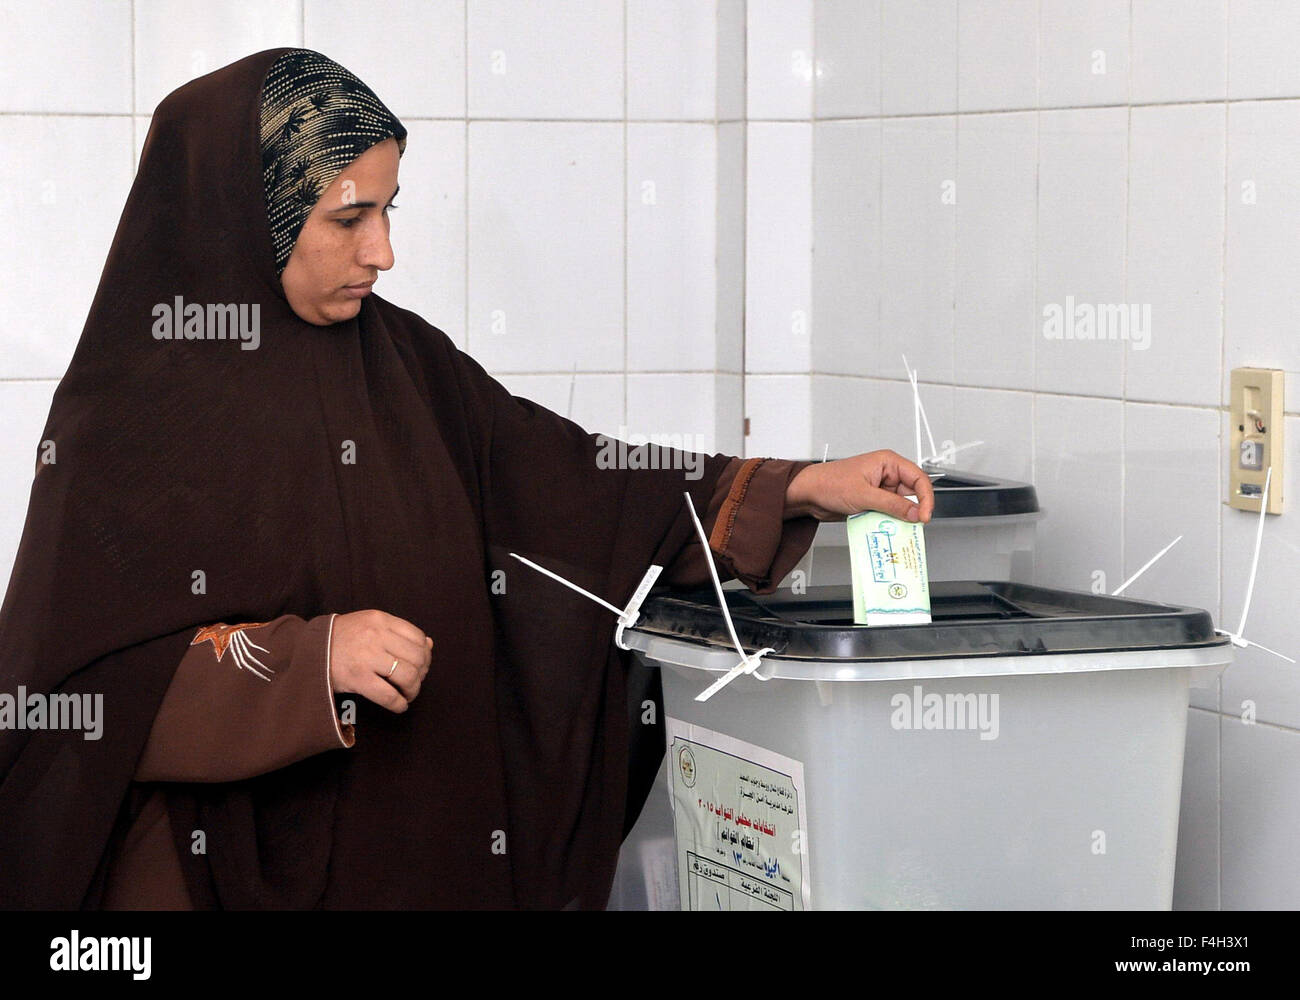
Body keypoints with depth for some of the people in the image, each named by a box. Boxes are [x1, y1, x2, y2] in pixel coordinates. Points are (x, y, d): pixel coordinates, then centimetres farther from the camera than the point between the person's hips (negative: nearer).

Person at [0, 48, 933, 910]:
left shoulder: (399, 358, 5)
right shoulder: (128, 412, -12)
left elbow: (562, 475, 8)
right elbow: (80, 684, -14)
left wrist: (803, 488, 2)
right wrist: (307, 659, -24)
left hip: (427, 843, 6)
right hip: (233, 867, -5)